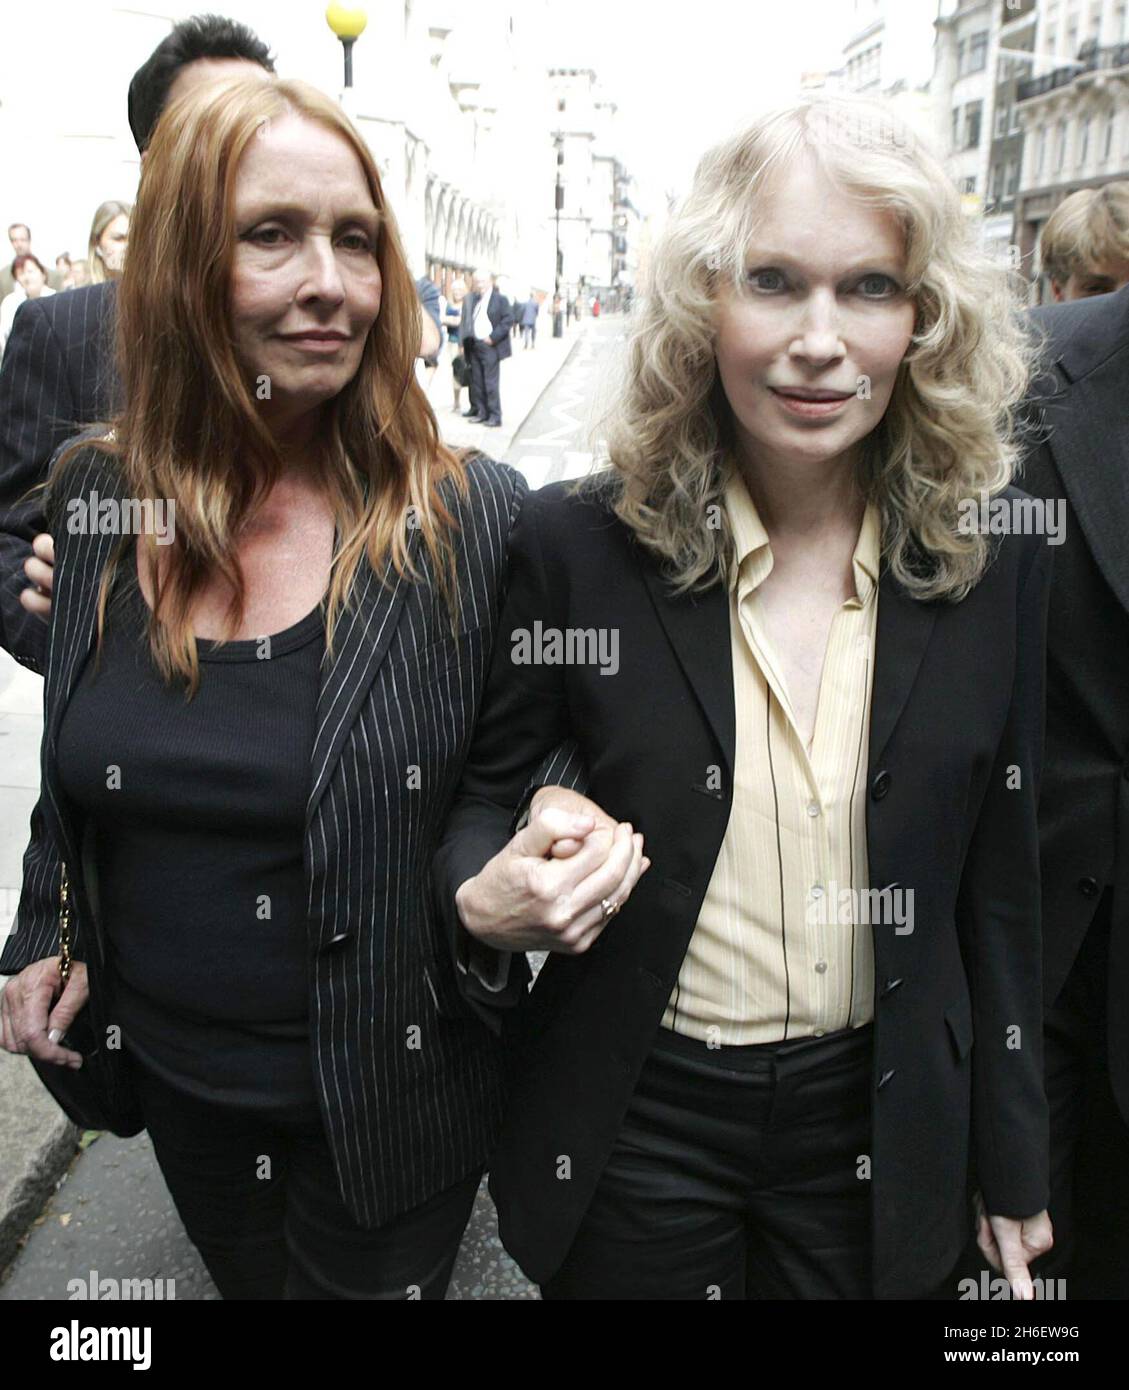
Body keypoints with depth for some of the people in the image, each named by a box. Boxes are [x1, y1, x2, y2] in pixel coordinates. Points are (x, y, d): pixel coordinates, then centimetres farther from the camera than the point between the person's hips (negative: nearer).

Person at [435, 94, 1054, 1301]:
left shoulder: (993, 562, -8)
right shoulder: (576, 544, -13)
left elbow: (997, 886, 0)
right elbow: (485, 786, -1)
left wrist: (1015, 1169, 6)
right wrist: (481, 894, -24)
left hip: (884, 1137, 2)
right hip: (636, 1124, -1)